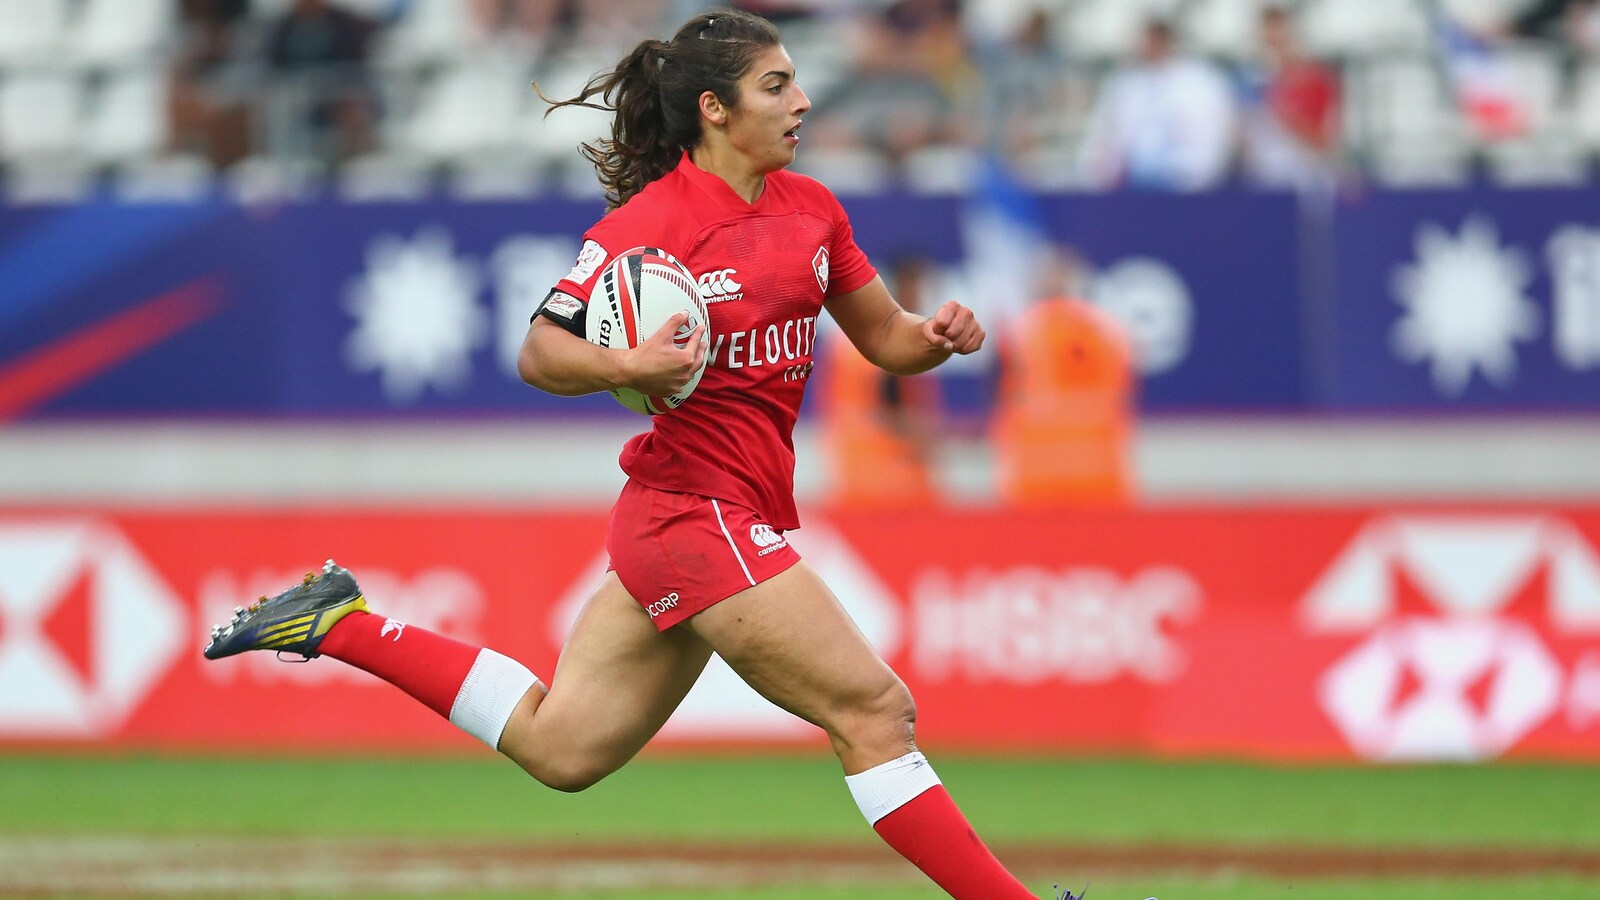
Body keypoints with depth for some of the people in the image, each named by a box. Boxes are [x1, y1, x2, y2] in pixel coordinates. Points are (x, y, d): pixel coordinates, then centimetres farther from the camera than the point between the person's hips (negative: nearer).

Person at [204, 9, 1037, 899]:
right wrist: (627, 366, -31)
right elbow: (540, 353, -12)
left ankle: (342, 623, 25)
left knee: (557, 747, 15)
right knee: (875, 711, -12)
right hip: (699, 511, -9)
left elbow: (885, 338, 17)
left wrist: (937, 334, -5)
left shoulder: (810, 208, 8)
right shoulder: (651, 221, -13)